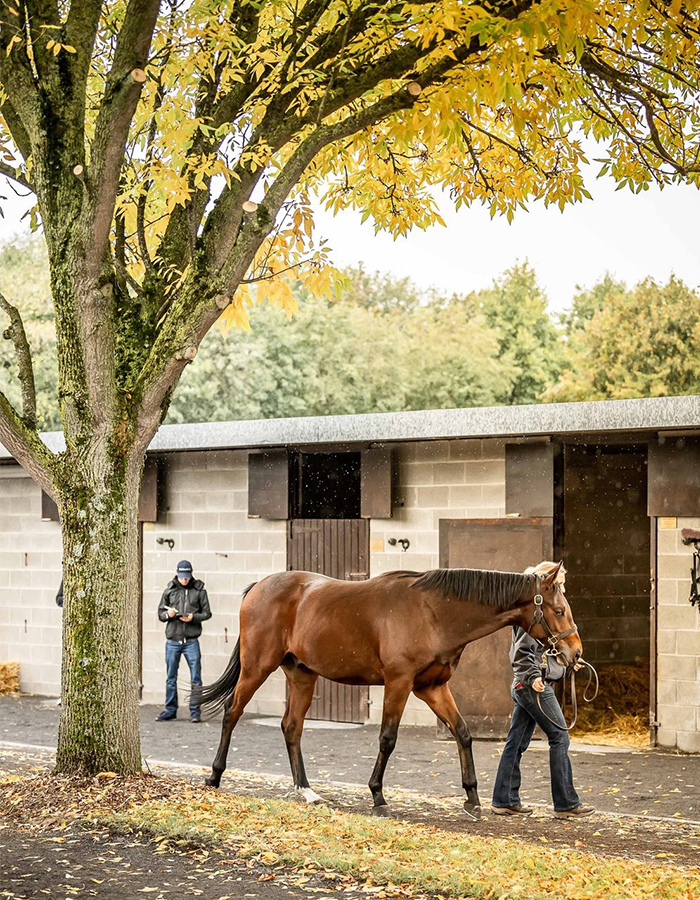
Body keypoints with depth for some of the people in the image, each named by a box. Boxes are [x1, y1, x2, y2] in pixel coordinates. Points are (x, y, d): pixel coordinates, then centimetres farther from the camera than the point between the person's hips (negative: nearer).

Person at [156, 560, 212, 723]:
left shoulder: (199, 590, 1)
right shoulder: (170, 590, 6)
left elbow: (207, 613, 3)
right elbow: (160, 613, 11)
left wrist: (193, 617, -14)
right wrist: (168, 614, -11)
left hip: (191, 641, -2)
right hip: (172, 640, 2)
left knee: (196, 678, -1)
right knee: (171, 678, 9)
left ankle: (195, 711, 7)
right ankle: (170, 710, 19)